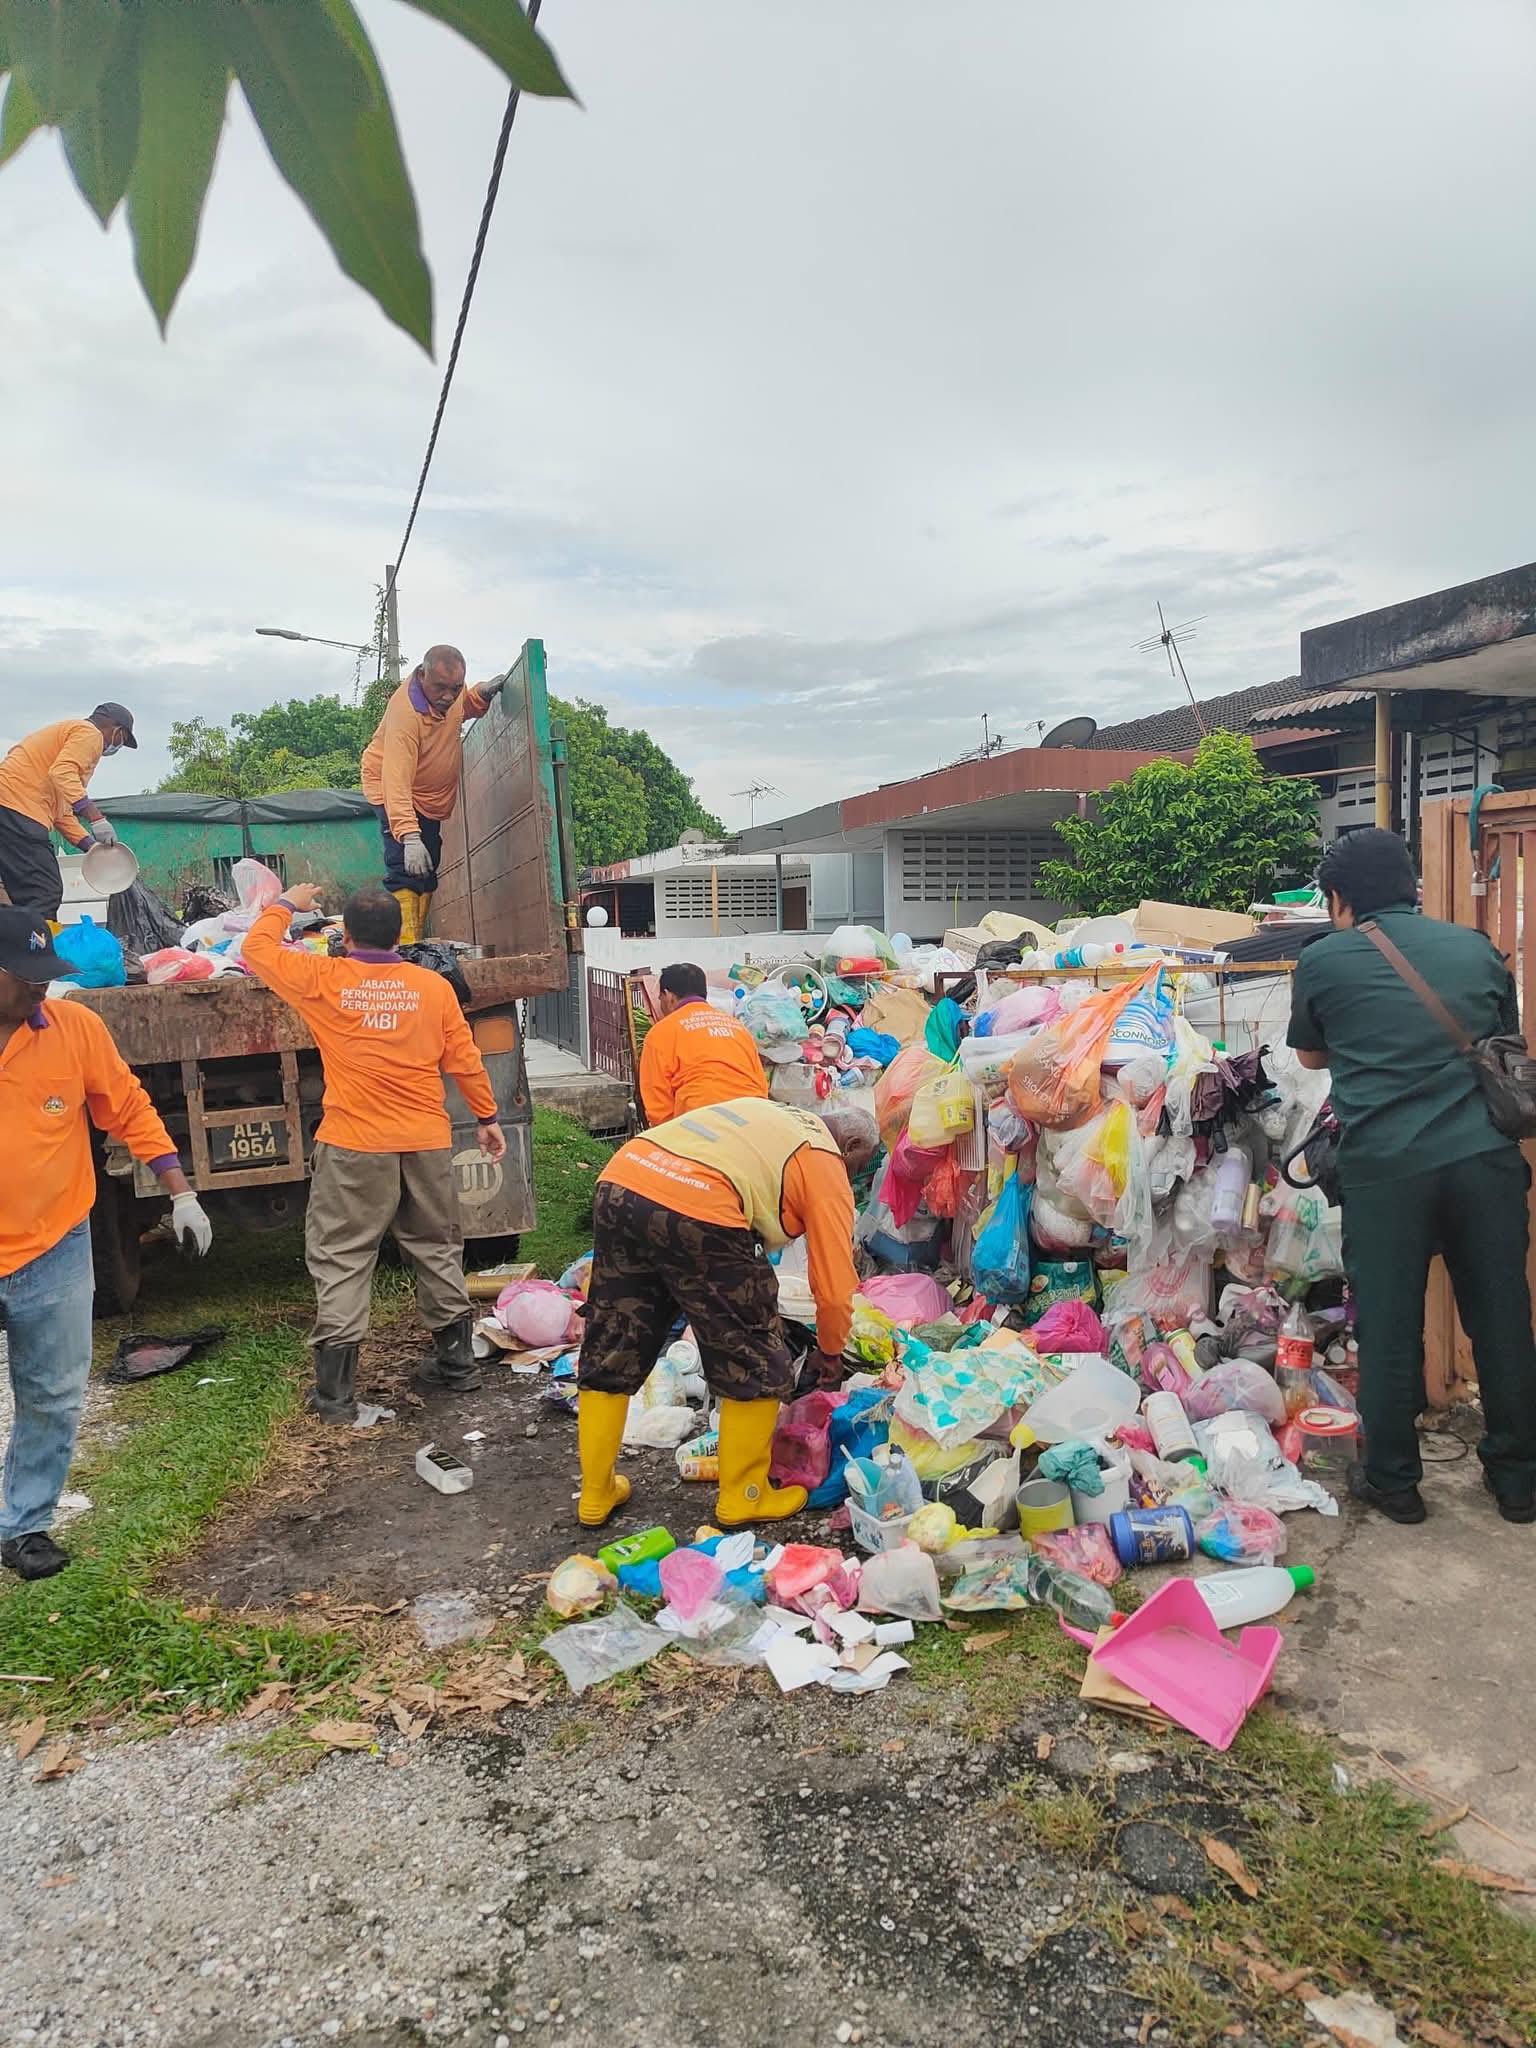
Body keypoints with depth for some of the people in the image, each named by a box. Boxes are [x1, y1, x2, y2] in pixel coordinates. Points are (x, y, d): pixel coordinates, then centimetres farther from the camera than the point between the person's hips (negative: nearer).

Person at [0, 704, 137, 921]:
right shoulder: (90, 733, 1)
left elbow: (61, 809, 27)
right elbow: (62, 773, -19)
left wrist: (91, 845, 20)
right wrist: (97, 819, -22)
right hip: (18, 808, -10)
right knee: (44, 895, -16)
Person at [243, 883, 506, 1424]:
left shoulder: (323, 980, -5)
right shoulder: (433, 986, 1)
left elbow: (256, 948, 10)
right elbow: (464, 1060, 5)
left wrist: (287, 905, 26)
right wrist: (487, 1118, 16)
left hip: (355, 1146, -3)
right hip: (428, 1142, 3)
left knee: (341, 1259, 6)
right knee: (438, 1250, 16)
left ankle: (336, 1390, 7)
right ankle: (457, 1364, 24)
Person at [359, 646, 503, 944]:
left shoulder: (450, 689, -12)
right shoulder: (405, 713, -35)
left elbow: (463, 708, 14)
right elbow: (397, 781, -40)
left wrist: (482, 694, -11)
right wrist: (409, 838, -50)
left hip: (432, 796, 8)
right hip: (393, 789, -8)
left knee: (427, 873, 11)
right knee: (405, 872, -21)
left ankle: (417, 943, 19)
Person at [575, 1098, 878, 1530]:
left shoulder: (768, 1114, 32)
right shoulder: (826, 1164, 14)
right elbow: (835, 1285, 12)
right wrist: (830, 1352, 30)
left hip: (618, 1181, 7)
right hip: (696, 1210, -7)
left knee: (610, 1353, 21)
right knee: (756, 1364, 15)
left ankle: (596, 1494, 33)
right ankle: (743, 1497, 27)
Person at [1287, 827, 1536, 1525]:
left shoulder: (1322, 961, 2)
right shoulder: (1476, 948, 10)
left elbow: (1311, 1056, 18)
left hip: (1384, 1164, -3)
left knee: (1389, 1328, 9)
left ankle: (1392, 1481, 21)